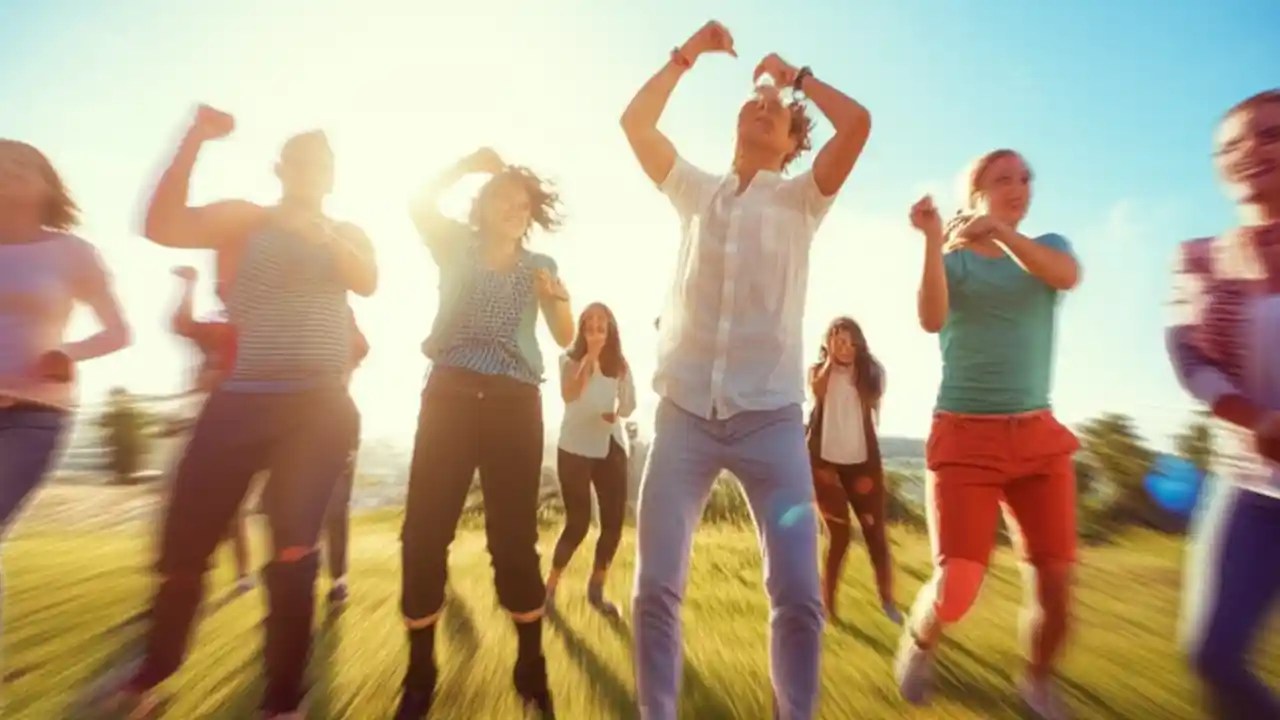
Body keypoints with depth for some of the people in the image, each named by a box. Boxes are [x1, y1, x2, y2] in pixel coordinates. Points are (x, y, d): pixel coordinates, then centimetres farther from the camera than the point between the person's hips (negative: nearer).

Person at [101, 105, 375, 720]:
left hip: (321, 407, 0)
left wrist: (320, 233, -20)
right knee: (184, 541, 4)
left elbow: (368, 282, -6)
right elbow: (160, 226, -6)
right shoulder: (243, 218, 11)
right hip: (242, 401, 0)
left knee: (293, 550, -1)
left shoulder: (346, 234, 14)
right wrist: (194, 140, -9)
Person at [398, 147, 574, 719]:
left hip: (514, 404, 0)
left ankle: (530, 669, 16)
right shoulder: (456, 249, 13)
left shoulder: (540, 266, 13)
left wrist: (555, 297, -14)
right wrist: (469, 164, -2)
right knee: (424, 533, -2)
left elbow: (566, 338, 3)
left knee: (514, 538, 0)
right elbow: (421, 205, -5)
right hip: (450, 395, 1)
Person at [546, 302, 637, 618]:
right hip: (575, 448, -3)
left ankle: (597, 589, 22)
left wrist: (617, 413, -14)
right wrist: (590, 359, -26)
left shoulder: (619, 364, 5)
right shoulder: (571, 360, -4)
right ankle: (550, 586, 17)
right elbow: (569, 394, -22)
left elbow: (629, 403, 7)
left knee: (614, 520, 3)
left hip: (611, 447, 4)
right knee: (578, 522, -4)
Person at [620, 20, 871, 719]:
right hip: (683, 413, 1)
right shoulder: (696, 191, 17)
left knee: (799, 594, -3)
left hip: (770, 417, -1)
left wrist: (797, 76, 15)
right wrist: (688, 53, 15)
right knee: (656, 587, 1)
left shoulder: (801, 199, 13)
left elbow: (858, 122, 0)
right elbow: (635, 122, 11)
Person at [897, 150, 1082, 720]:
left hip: (1039, 436, 4)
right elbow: (931, 320, -17)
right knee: (956, 588, -10)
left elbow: (1066, 275, -13)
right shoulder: (953, 259, 3)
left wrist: (998, 229, -25)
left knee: (1056, 582, -1)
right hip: (964, 435, -3)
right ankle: (918, 645, 23)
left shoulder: (1047, 245, 12)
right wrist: (934, 239, -24)